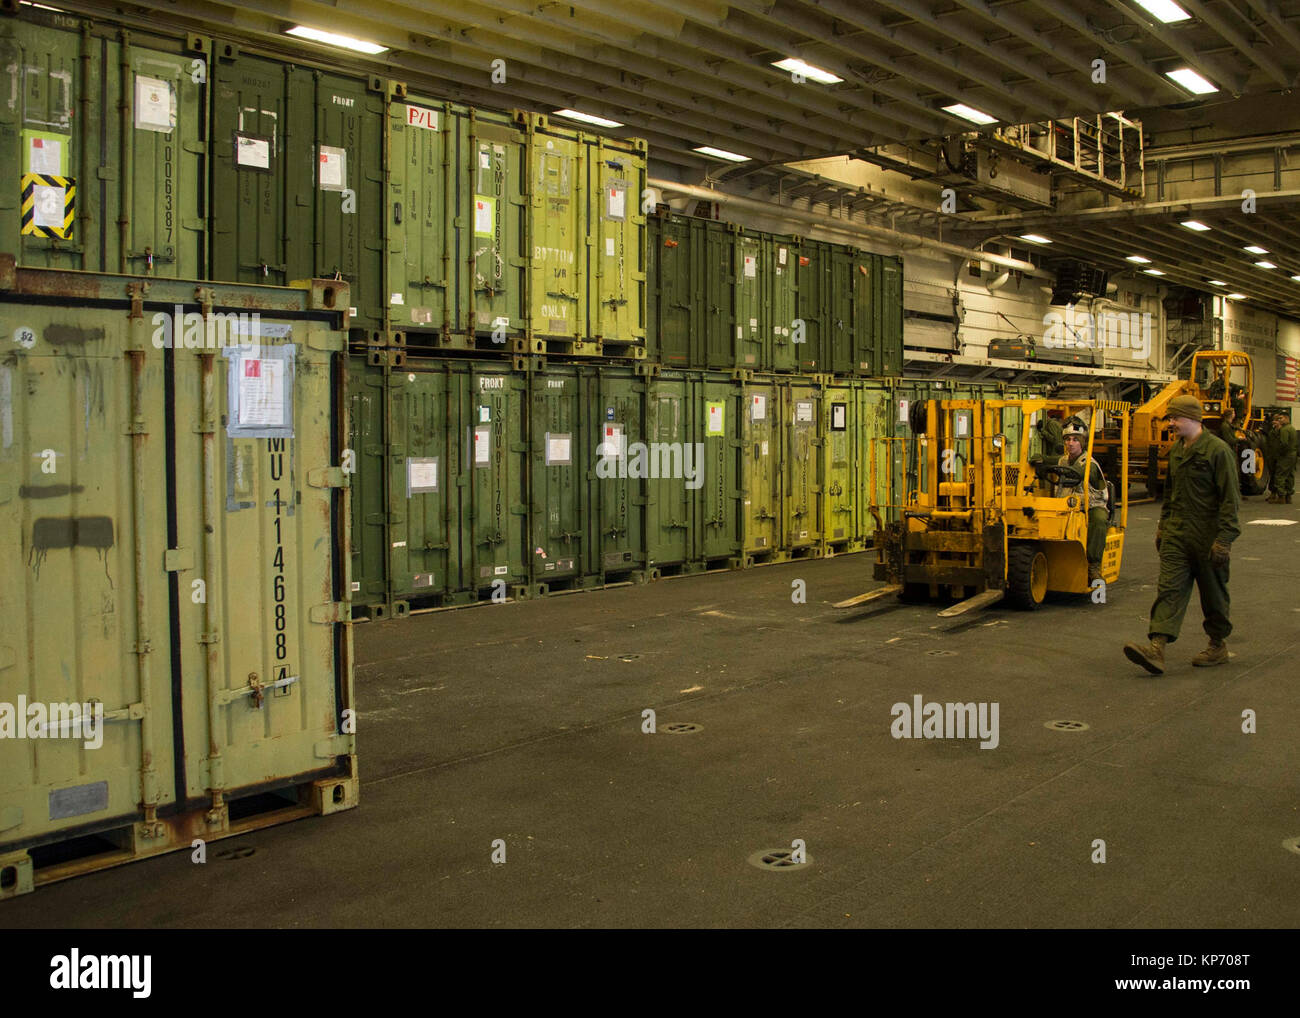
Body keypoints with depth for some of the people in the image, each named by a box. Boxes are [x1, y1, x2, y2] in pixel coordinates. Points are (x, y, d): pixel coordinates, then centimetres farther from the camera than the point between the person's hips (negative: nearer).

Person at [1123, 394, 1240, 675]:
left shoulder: (1218, 450, -12)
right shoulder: (1176, 450, 11)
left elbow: (1230, 498, -14)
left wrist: (1224, 538, -18)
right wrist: (1163, 525, 23)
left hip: (1207, 535, -6)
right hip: (1177, 533, 6)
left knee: (1213, 593, 8)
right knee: (1169, 589, -6)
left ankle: (1218, 646, 26)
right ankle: (1157, 649, -16)